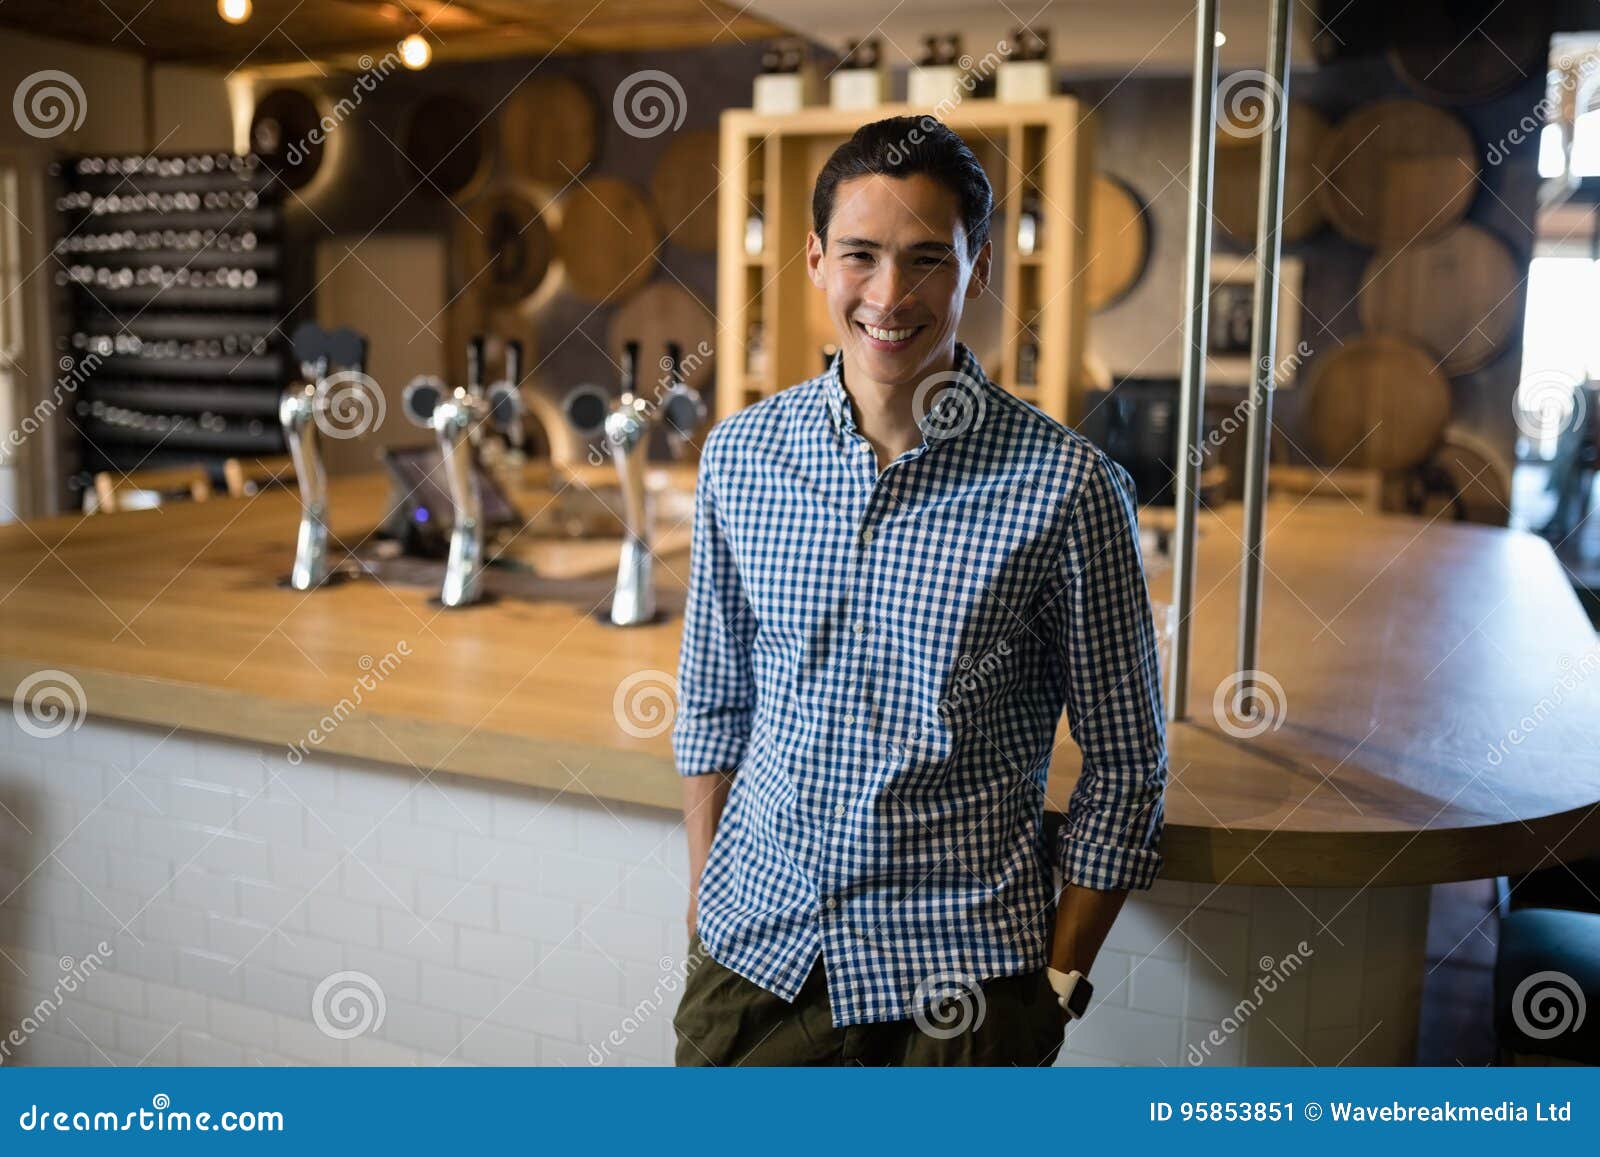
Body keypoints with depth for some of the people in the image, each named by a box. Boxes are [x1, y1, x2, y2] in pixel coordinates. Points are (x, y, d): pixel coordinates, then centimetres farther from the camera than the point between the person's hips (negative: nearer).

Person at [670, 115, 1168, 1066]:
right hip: (753, 950, 3)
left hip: (959, 983, -2)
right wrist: (705, 903, 8)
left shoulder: (1067, 487, -13)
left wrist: (1058, 979, -5)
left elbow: (1126, 765, -5)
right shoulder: (739, 453, -2)